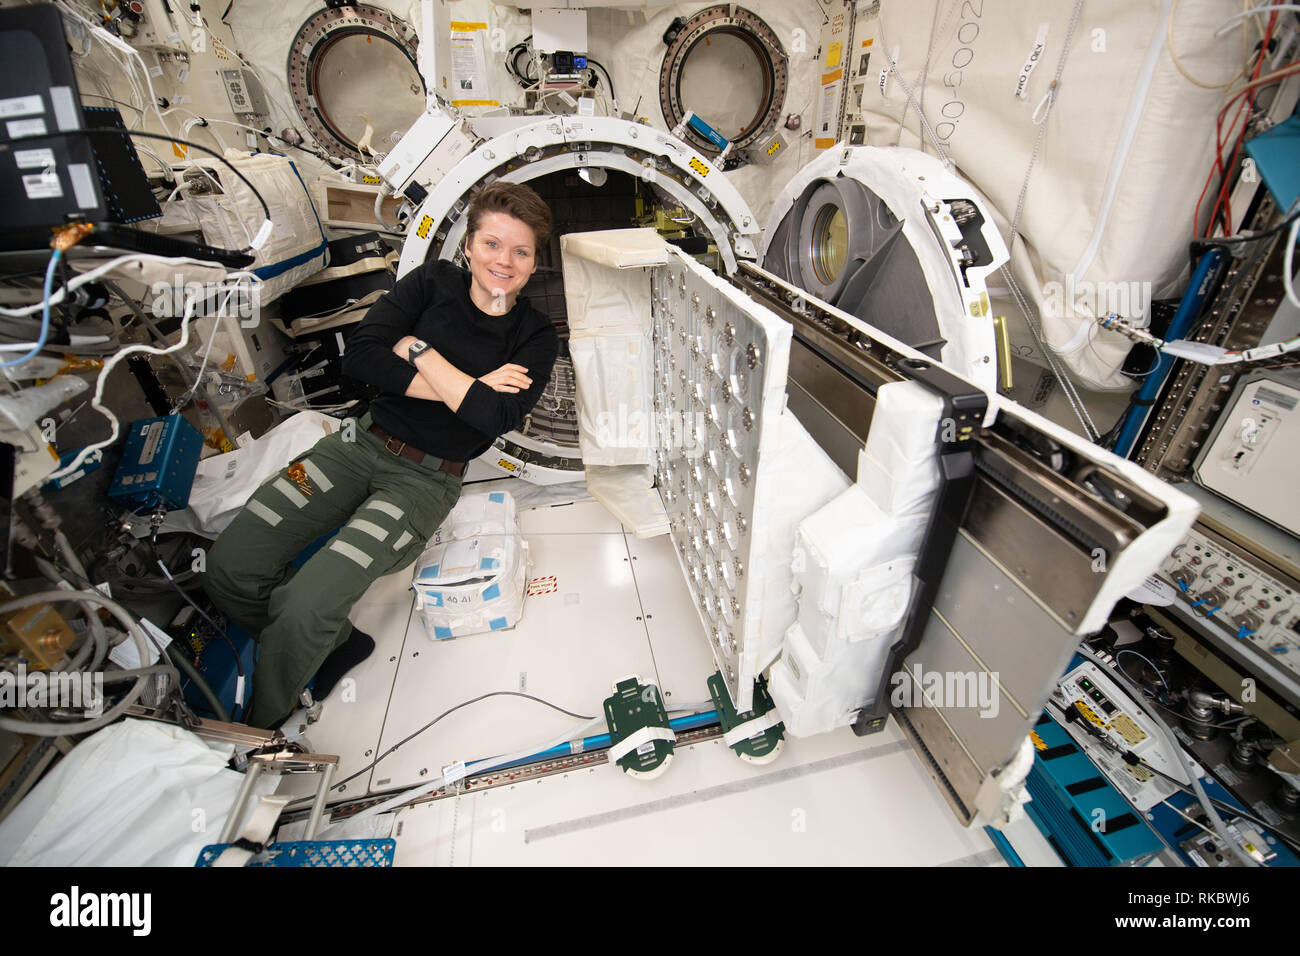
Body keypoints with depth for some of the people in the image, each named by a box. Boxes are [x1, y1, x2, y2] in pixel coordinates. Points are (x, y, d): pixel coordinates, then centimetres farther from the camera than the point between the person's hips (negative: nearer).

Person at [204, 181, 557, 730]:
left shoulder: (535, 339, -3)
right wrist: (465, 387, -15)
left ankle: (259, 733, 11)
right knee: (229, 568, -9)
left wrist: (420, 350, -12)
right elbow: (359, 357, -9)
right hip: (365, 443, 4)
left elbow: (495, 416, -22)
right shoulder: (434, 283, 3)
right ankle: (336, 643, 17)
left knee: (305, 608, -20)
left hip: (425, 478, -4)